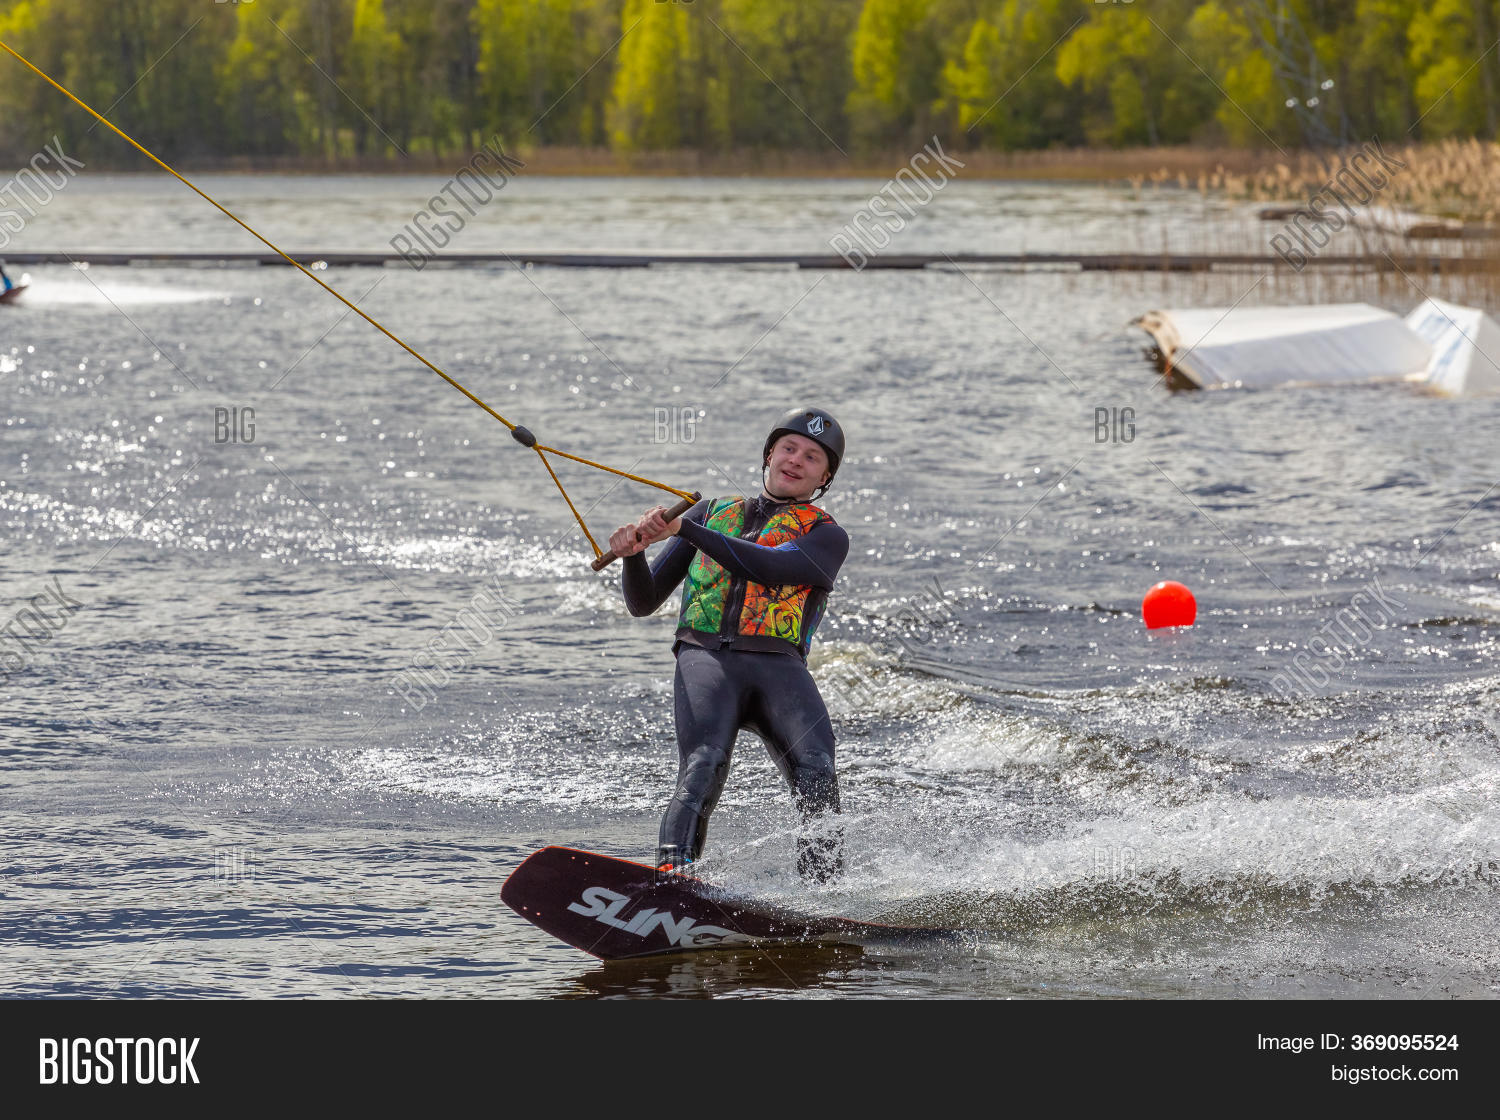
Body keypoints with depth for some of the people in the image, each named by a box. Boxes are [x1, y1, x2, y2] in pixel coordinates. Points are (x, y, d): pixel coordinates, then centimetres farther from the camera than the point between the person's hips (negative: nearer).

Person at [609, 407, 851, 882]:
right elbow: (643, 602, 26)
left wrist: (684, 529, -12)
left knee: (817, 775, -27)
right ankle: (672, 871, -48)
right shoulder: (713, 512, 28)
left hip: (779, 666, 0)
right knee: (704, 765, -29)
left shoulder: (826, 536, 18)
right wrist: (633, 554, 3)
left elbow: (772, 566, -6)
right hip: (705, 657, 0)